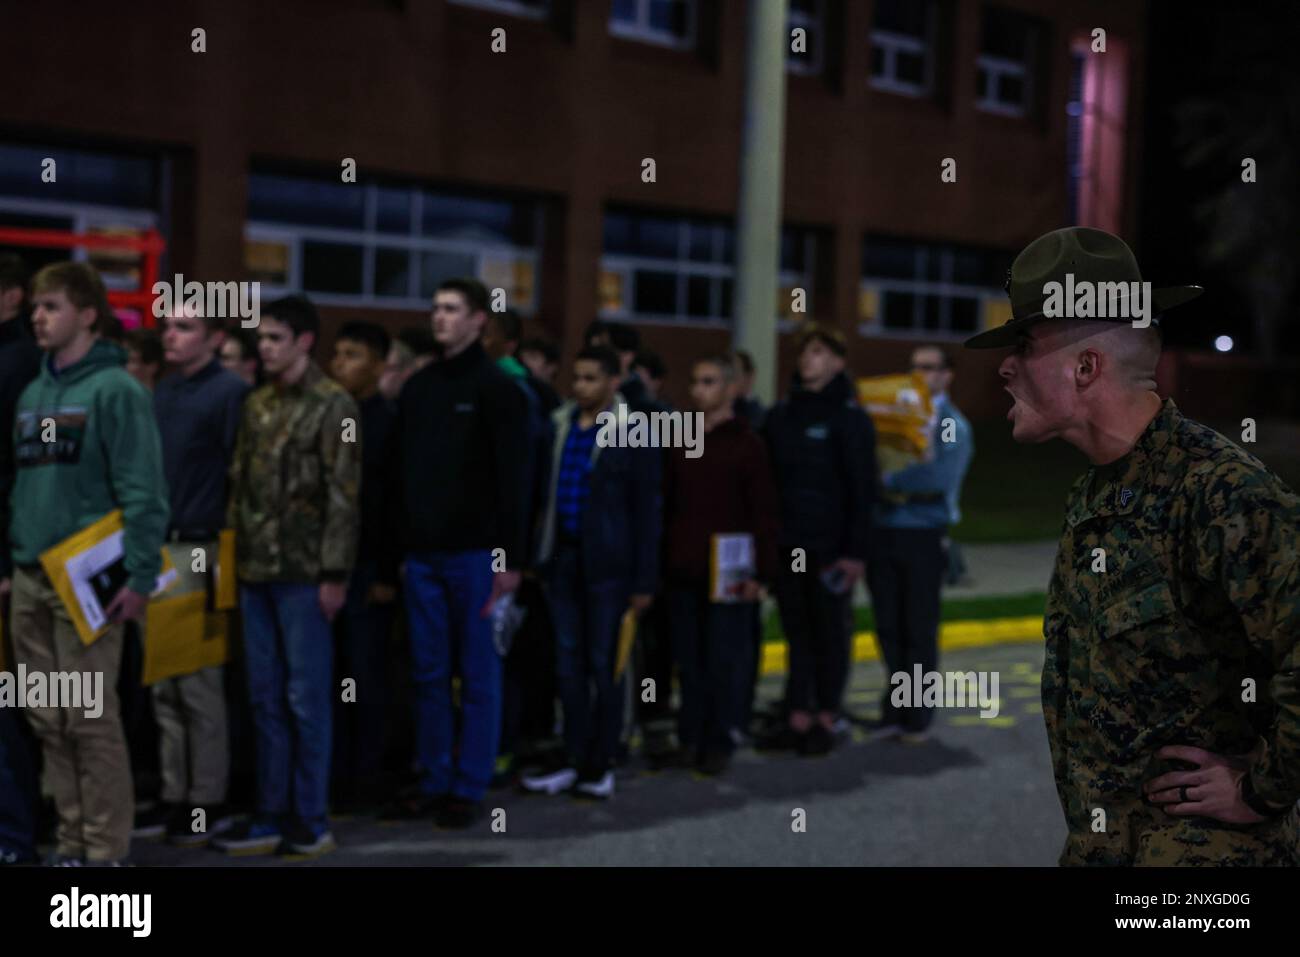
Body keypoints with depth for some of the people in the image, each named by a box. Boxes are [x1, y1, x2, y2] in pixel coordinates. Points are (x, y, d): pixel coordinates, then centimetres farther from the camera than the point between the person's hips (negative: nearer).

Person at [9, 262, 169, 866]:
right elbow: (20, 483, 20)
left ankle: (107, 848, 3)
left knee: (91, 719, -5)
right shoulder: (32, 394, 16)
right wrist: (15, 552, 12)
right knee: (48, 721, 10)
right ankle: (72, 840, 19)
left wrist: (140, 577, -18)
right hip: (29, 577, 7)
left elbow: (143, 492, -13)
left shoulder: (114, 390, -7)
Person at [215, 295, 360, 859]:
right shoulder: (256, 405, 14)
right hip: (256, 571, 6)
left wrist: (335, 573, -13)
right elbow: (240, 484, 16)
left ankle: (311, 822, 9)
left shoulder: (333, 406, -5)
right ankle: (271, 818, 17)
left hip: (304, 574, -6)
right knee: (265, 699, 9)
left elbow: (342, 496, -9)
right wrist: (235, 552, 9)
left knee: (306, 699, -1)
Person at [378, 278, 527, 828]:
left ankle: (470, 788, 9)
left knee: (478, 675, 2)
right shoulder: (417, 388, 13)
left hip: (474, 554, -5)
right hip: (421, 554, 6)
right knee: (429, 675, 9)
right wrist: (391, 556, 9)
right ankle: (433, 782, 18)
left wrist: (511, 557, -14)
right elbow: (399, 476, 13)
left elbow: (510, 479, -9)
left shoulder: (497, 389, -3)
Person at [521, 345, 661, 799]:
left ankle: (601, 765, 11)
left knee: (604, 664, 2)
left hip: (606, 562, -5)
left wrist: (644, 579, -8)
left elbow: (647, 510, -4)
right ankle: (574, 761, 16)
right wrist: (542, 553, 5)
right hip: (563, 557, 5)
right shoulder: (560, 425, 10)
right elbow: (547, 492, 13)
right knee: (569, 662, 8)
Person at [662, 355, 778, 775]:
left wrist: (760, 572, -11)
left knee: (725, 661, 0)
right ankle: (690, 738, 17)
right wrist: (662, 559, 7)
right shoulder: (679, 441, 12)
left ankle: (719, 741, 8)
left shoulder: (746, 444, -2)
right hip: (683, 571, 5)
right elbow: (666, 504, 14)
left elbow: (764, 514, -5)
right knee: (690, 659, 9)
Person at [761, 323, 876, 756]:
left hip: (830, 547, -5)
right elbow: (766, 479, 12)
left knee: (830, 632, 5)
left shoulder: (850, 419, -6)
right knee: (797, 631, 8)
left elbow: (862, 489, -8)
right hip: (787, 543, 5)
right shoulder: (780, 415, 9)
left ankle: (826, 719, 15)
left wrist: (856, 550, -13)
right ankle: (798, 718, 14)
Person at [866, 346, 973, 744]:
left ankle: (917, 719, 15)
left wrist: (889, 479, -13)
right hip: (883, 531, 4)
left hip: (922, 536, -4)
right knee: (888, 627, 8)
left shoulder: (952, 425, -1)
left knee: (919, 629, 4)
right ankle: (895, 711, 19)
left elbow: (939, 476, -16)